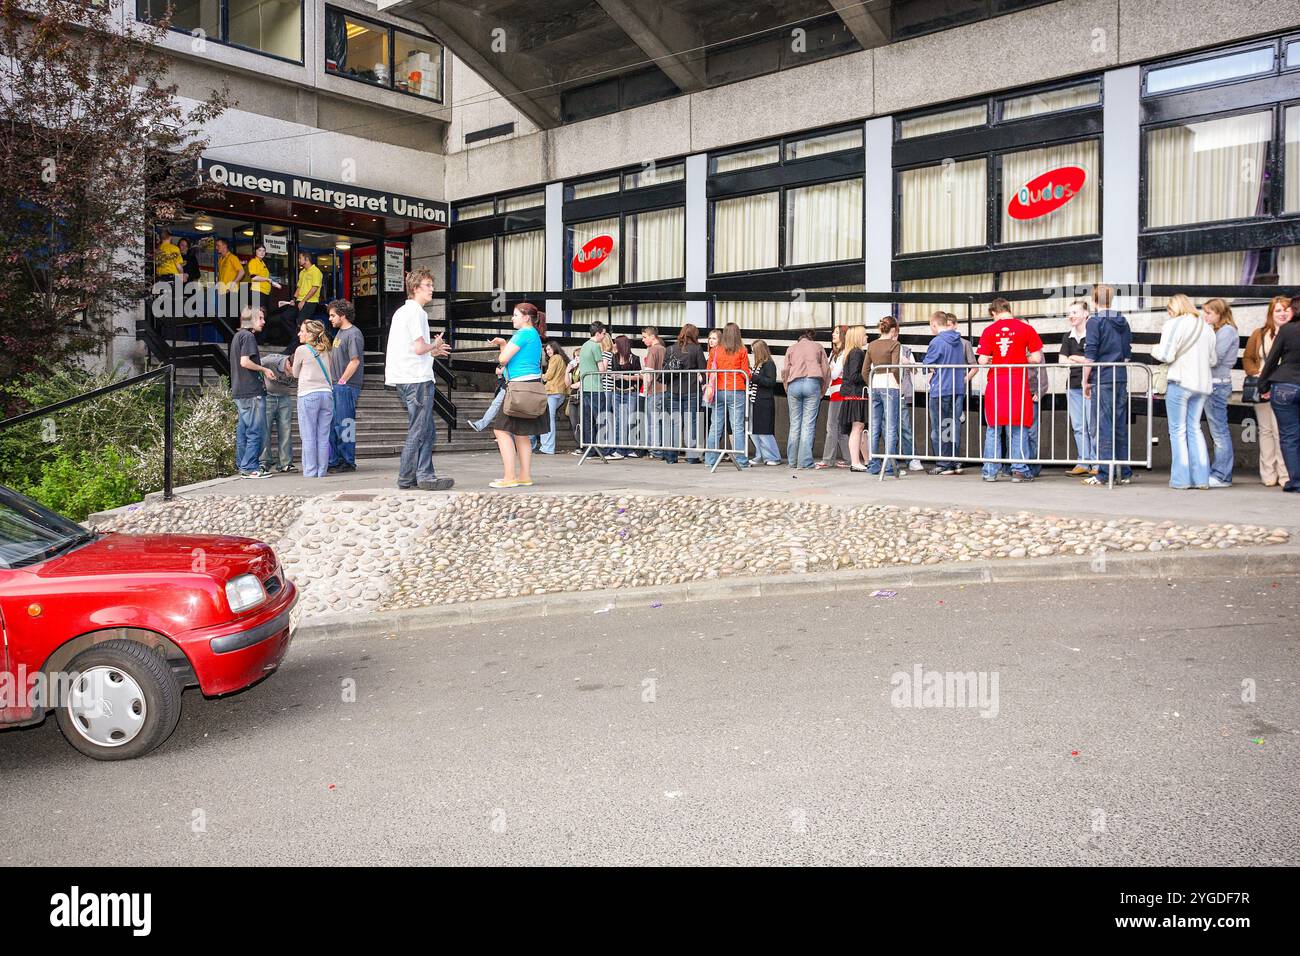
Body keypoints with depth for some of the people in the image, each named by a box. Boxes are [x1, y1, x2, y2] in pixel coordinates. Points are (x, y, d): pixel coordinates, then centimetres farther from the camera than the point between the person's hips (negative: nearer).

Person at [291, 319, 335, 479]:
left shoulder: (302, 350, -3)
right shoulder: (325, 351, 11)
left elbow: (295, 374, 9)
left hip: (308, 395, -5)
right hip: (327, 394, 5)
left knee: (308, 437, 0)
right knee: (323, 436, 6)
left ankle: (310, 472, 0)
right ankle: (322, 471, 8)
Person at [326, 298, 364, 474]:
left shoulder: (353, 334, -11)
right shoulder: (340, 332, 17)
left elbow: (355, 361, -19)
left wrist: (341, 381, -16)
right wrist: (334, 382, 13)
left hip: (347, 387, -9)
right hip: (336, 386, 9)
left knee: (343, 424, -5)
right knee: (332, 424, 12)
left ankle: (348, 462, 4)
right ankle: (334, 461, 20)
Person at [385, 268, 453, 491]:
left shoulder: (401, 311, 20)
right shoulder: (416, 311, -11)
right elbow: (419, 348, -18)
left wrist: (432, 351, 21)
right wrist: (434, 345, 1)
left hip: (404, 379, 10)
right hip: (417, 378, -10)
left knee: (426, 430, 12)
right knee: (418, 431, -5)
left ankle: (424, 476, 12)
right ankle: (406, 479, -1)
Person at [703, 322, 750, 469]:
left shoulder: (715, 351, 3)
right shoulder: (742, 351, -3)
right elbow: (745, 374, -2)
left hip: (718, 391, 2)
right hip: (737, 391, -2)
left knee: (715, 427, 7)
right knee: (738, 427, -1)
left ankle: (710, 460, 11)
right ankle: (741, 460, -1)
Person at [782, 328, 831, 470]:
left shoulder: (791, 348, 21)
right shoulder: (818, 347, 19)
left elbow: (784, 370, 10)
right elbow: (826, 370, 12)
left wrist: (787, 390, 15)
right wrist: (822, 391, 17)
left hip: (794, 384, 1)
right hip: (812, 383, -1)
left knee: (794, 423, 5)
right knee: (808, 423, -4)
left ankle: (792, 461, 5)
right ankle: (804, 461, -10)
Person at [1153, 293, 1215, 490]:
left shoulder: (1174, 325, -6)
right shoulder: (1206, 328, 12)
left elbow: (1166, 355, -12)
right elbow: (1212, 360, 14)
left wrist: (1155, 350, 7)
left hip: (1180, 382, -6)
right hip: (1202, 384, 6)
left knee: (1178, 430, 1)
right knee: (1195, 428, 13)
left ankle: (1181, 479, 0)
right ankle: (1201, 478, 10)